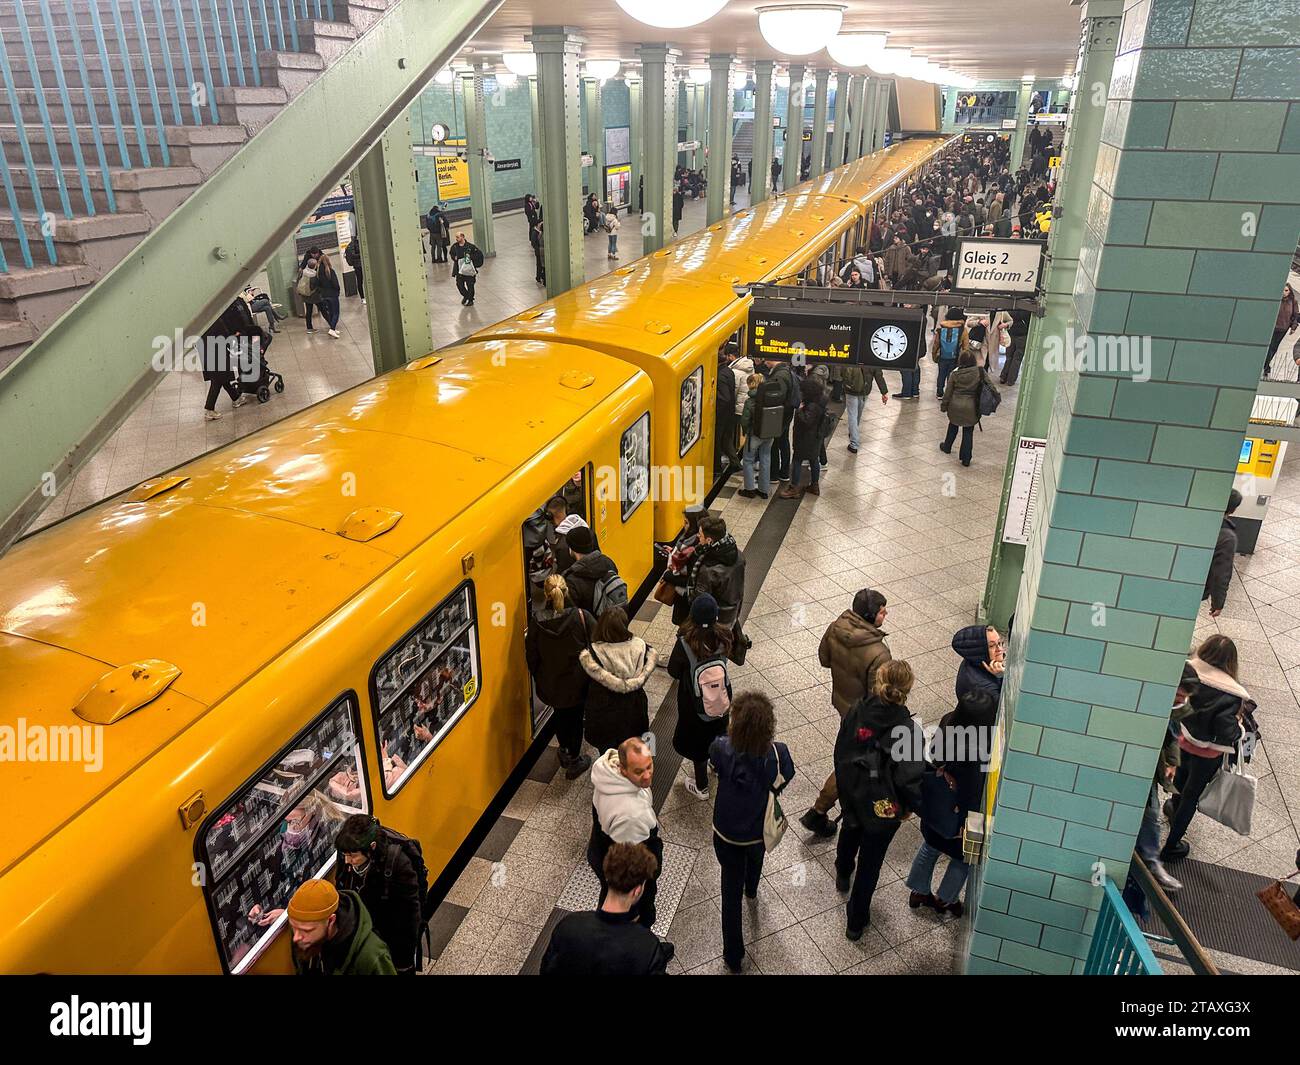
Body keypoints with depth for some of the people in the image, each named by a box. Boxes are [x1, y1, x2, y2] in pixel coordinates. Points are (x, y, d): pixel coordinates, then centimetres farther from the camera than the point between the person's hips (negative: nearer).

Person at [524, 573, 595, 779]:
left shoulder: (536, 622, -18)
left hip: (550, 683, 2)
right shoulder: (582, 617, -23)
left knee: (560, 715, 27)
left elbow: (531, 656, -7)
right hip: (577, 682, -2)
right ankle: (574, 762, 33)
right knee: (575, 718, 20)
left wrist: (539, 678, 12)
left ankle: (564, 753, 47)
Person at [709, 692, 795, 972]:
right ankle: (752, 890, 71)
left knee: (731, 889, 19)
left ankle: (733, 956, 32)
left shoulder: (721, 749, -32)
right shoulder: (778, 754, -31)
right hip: (760, 831, 2)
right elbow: (785, 780, -8)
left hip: (726, 833, -2)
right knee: (755, 856, 37)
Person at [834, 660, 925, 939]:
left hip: (850, 793, 4)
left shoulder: (856, 712, -19)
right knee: (870, 862, 17)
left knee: (850, 832, 35)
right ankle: (856, 922, 34)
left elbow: (840, 753, -5)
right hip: (883, 806, -4)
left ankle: (843, 876, 65)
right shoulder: (908, 730, -31)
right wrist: (911, 806, -3)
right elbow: (909, 779, -24)